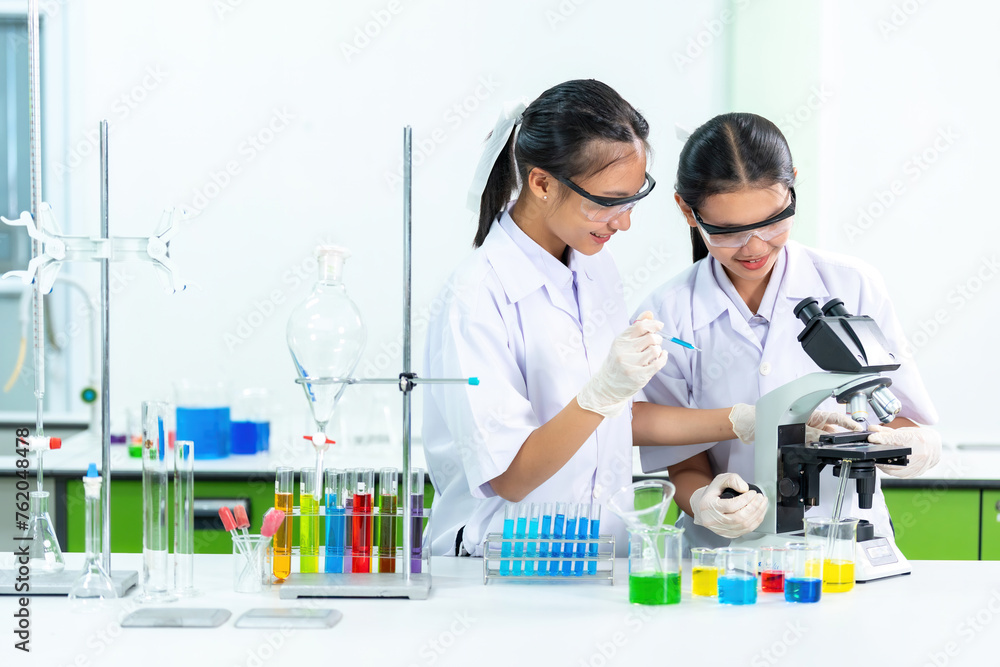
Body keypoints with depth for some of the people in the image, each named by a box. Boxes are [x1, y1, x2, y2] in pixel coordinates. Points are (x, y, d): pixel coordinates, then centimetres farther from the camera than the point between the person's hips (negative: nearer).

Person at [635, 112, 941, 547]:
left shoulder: (854, 287, 3)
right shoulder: (665, 318, 0)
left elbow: (904, 422, 5)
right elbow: (685, 468, 2)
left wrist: (911, 446, -18)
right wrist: (704, 503, -20)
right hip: (727, 558, 0)